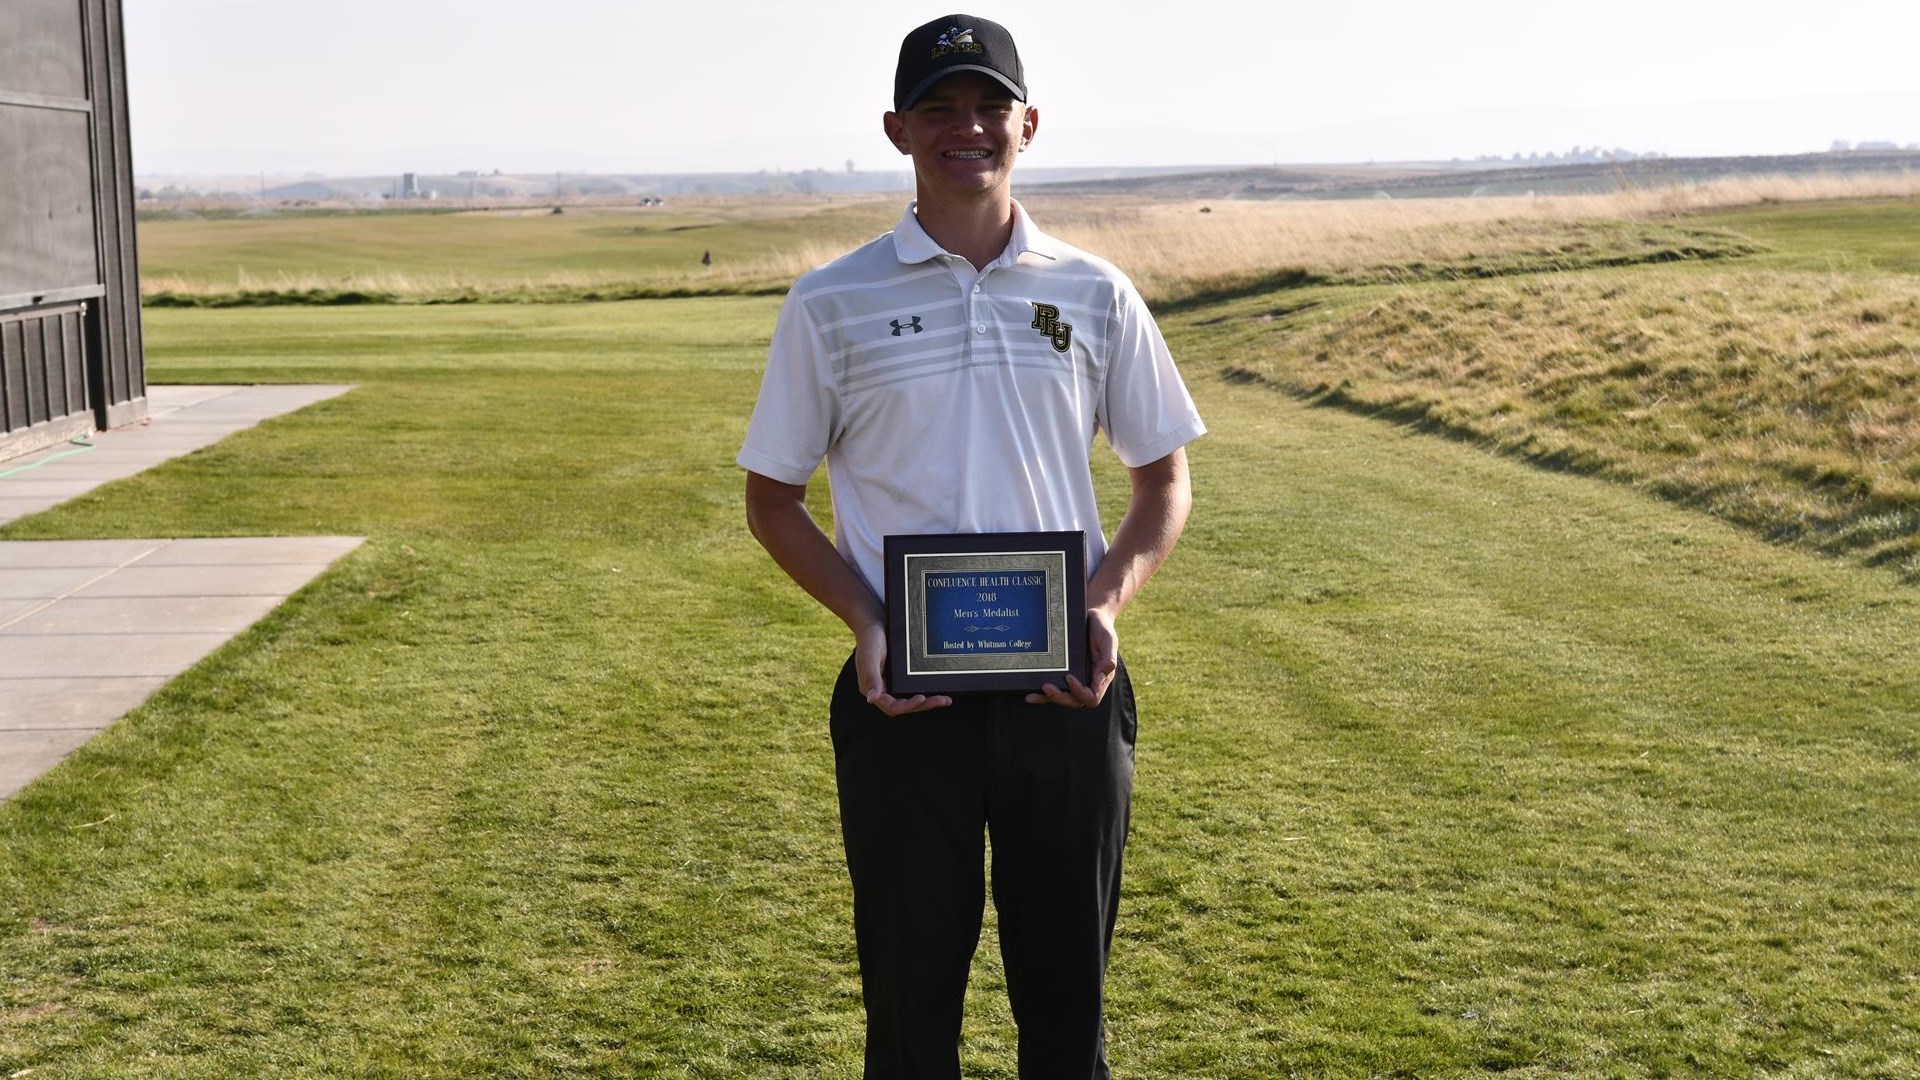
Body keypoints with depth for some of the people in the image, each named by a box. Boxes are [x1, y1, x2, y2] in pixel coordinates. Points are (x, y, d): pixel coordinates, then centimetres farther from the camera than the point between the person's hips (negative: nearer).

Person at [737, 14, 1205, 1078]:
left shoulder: (1094, 294, 4)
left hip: (1065, 692, 2)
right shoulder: (832, 303, -1)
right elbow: (773, 498, 5)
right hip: (903, 699, -1)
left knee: (1069, 990, 12)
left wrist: (1108, 602, -7)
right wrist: (865, 623, -11)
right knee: (911, 994, 9)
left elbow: (1163, 478, 12)